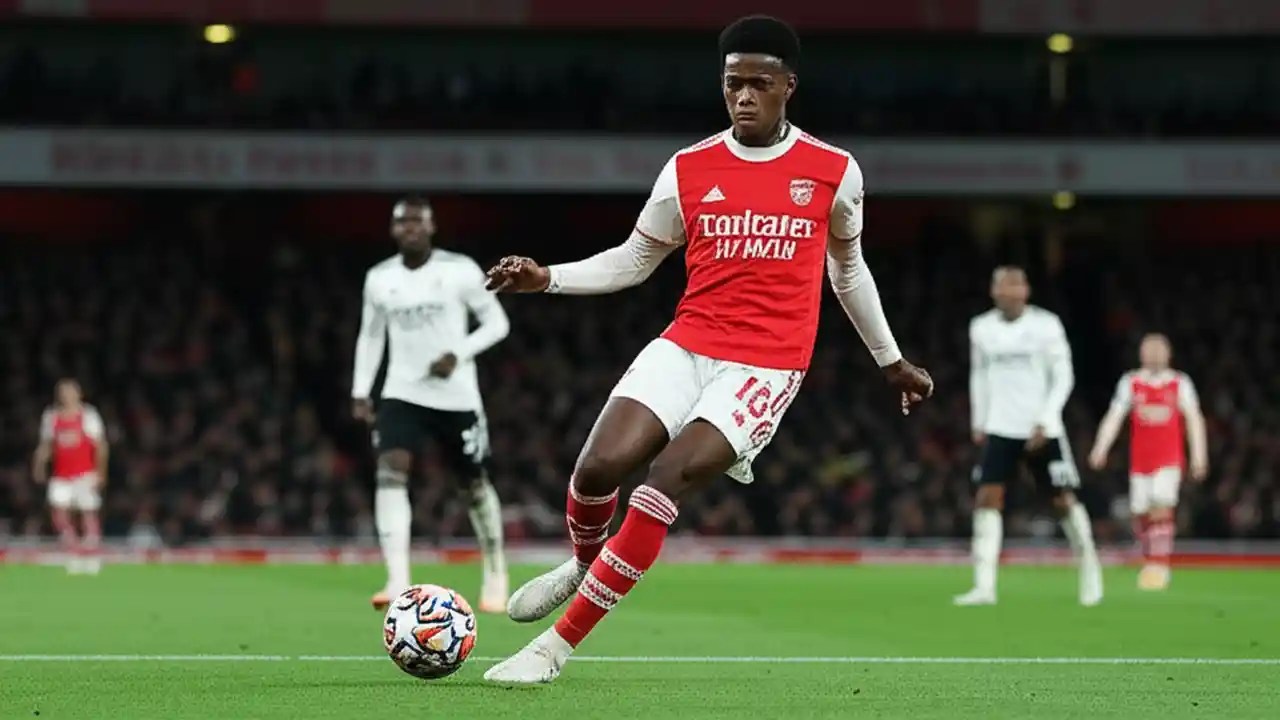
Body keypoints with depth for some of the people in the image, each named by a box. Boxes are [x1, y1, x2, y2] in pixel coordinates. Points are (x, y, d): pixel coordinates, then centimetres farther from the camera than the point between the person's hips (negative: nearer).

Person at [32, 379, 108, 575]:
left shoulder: (88, 415, -3)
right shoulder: (51, 417, 7)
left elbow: (100, 446, -3)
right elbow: (46, 445, 13)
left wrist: (100, 471, -10)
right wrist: (39, 466, -1)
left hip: (85, 473, -3)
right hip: (61, 475, 3)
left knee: (89, 513, -1)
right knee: (58, 511, -11)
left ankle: (92, 558, 11)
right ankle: (73, 553, 0)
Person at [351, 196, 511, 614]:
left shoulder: (460, 271, -8)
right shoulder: (379, 278, 3)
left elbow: (497, 323, -2)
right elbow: (370, 336, 16)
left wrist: (459, 354, -17)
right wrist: (361, 393, 8)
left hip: (456, 396, -2)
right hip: (402, 393, 2)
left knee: (475, 484, 9)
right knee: (391, 471, -21)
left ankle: (495, 576, 32)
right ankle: (398, 582, -30)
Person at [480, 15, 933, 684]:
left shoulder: (833, 172, 3)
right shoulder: (687, 170, 5)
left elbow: (848, 269, 19)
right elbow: (635, 259, 15)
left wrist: (891, 361, 27)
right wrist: (548, 278, 0)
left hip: (768, 365, -2)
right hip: (686, 345, 2)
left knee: (668, 479, -21)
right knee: (599, 465, -19)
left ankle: (556, 646, -15)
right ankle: (584, 563, 19)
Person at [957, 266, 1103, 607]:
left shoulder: (1046, 326, -7)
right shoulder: (981, 329, 4)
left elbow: (1063, 377, -5)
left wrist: (1044, 423, -13)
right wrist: (979, 422, 14)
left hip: (1042, 430, -2)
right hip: (1000, 429, 2)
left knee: (1064, 501, 3)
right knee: (987, 499, -11)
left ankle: (1089, 567, 26)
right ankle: (984, 586, -15)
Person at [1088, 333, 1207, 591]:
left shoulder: (1180, 384, 5)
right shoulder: (1130, 383, 6)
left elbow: (1194, 419, 4)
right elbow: (1115, 416, 0)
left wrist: (1199, 455, -4)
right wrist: (1100, 448, -12)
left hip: (1169, 460, -2)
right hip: (1139, 460, 2)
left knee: (1162, 507, -19)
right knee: (1140, 514, 1)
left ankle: (1159, 565, -19)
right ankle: (1149, 561, 19)